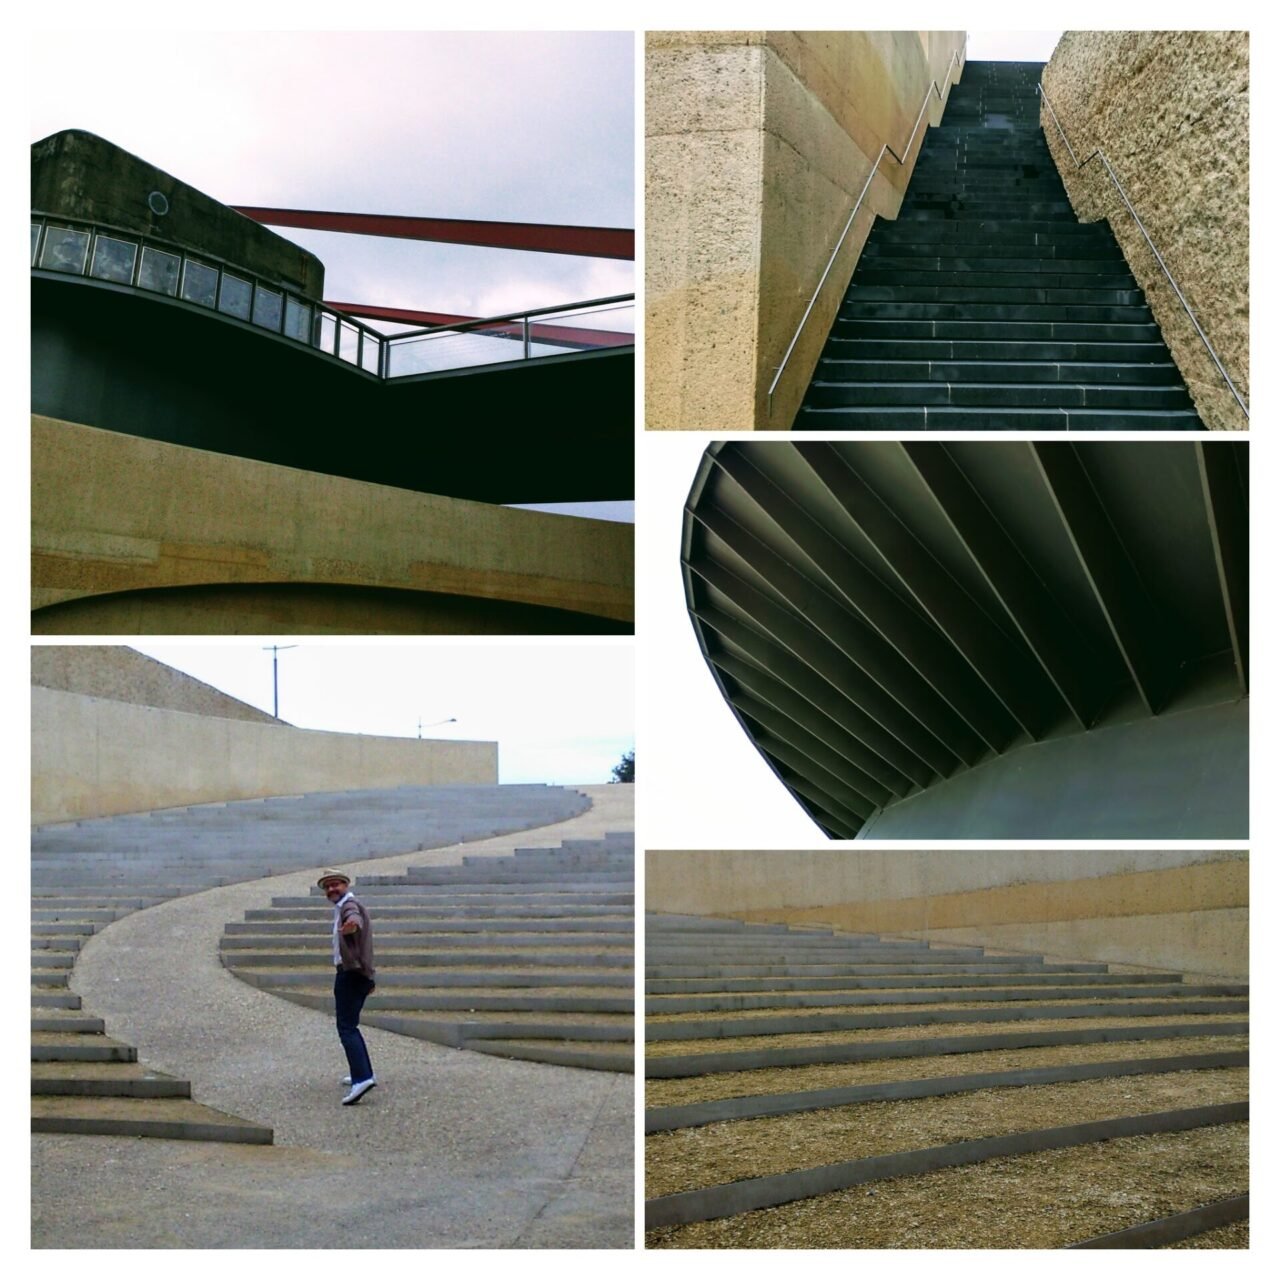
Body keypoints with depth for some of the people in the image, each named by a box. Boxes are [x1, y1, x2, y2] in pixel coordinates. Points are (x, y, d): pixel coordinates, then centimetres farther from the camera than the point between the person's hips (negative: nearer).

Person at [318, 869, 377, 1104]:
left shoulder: (349, 904, -9)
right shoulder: (344, 907, 24)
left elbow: (355, 919, -33)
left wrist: (351, 925, -59)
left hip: (350, 973, -11)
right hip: (359, 974, 11)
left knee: (347, 1028, -17)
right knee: (349, 1025, 21)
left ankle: (362, 1078, -28)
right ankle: (363, 1072, 28)